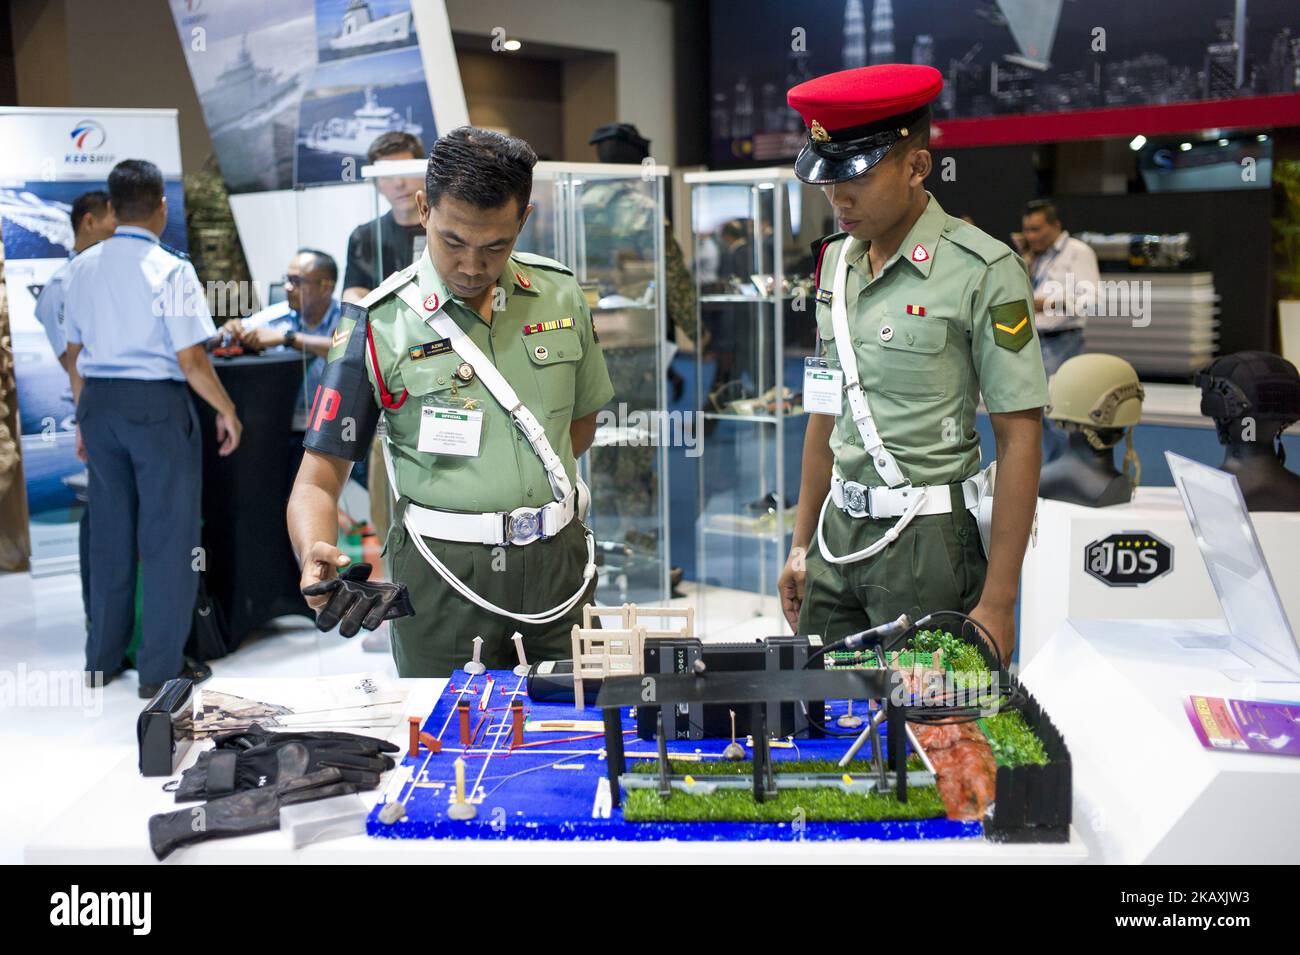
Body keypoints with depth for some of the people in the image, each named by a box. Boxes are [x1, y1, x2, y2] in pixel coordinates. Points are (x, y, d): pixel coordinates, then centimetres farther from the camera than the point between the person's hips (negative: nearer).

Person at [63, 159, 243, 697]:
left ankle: (103, 658, 27)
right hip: (156, 404, -6)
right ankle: (161, 669, 11)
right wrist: (227, 411, -4)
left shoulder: (82, 268, 6)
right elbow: (189, 359, -16)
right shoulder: (170, 270, -14)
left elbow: (75, 353, 11)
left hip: (98, 402, 6)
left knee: (109, 531, 17)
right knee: (168, 533, 4)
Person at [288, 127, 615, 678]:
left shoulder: (559, 295, 4)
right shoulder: (378, 323, -8)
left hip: (556, 562, 4)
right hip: (444, 576, -3)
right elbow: (320, 476, -9)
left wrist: (511, 490, 2)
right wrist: (315, 555, -29)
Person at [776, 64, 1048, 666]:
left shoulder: (983, 271, -11)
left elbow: (1020, 437, -12)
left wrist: (996, 602, -15)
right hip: (840, 529, 6)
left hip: (930, 543, -6)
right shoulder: (836, 260, 9)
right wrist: (802, 546, 15)